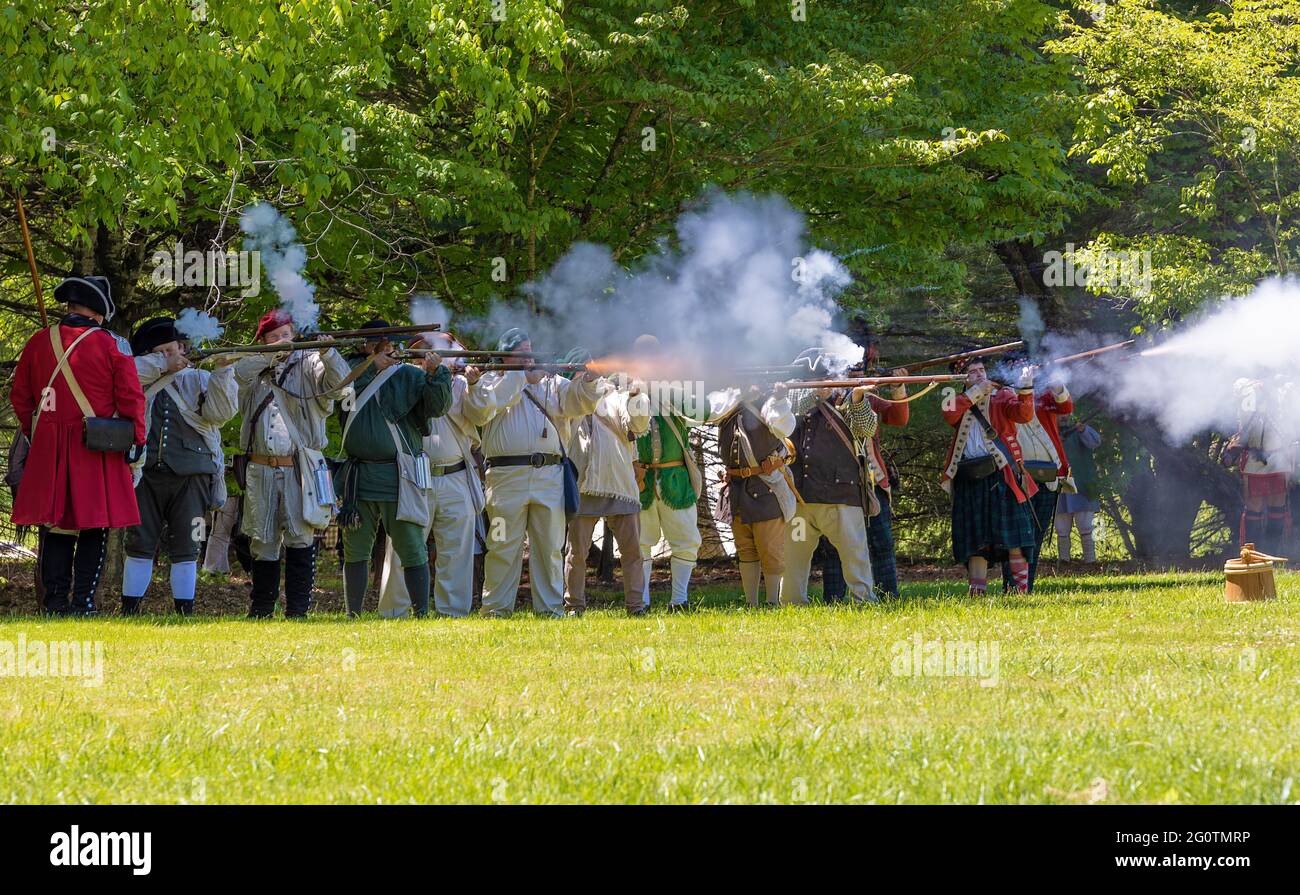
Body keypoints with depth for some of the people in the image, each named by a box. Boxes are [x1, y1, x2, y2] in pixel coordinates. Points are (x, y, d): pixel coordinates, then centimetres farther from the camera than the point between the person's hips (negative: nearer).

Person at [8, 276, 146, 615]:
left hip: (48, 448, 3)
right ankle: (83, 600, -1)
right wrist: (136, 439, 6)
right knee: (94, 528, 4)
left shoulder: (39, 342, 3)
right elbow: (131, 396, -5)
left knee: (56, 526, 8)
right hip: (97, 448, -3)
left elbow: (19, 396, 11)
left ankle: (56, 600, 5)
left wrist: (33, 432, 23)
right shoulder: (109, 346, -6)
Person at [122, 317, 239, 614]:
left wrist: (223, 371, -15)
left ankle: (185, 612, 5)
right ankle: (129, 612, 6)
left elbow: (221, 412, -4)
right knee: (140, 545, 2)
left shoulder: (198, 380, 9)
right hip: (147, 475, 1)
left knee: (185, 548, 0)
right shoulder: (142, 381, 12)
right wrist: (162, 366, -8)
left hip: (190, 479, -1)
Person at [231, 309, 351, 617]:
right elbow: (239, 372, -10)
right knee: (263, 543, 9)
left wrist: (327, 352, -29)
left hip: (300, 468, -3)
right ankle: (260, 611, 19)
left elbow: (339, 380, -11)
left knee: (300, 539, -9)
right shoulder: (255, 368, 12)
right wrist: (272, 353, -20)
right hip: (261, 471, 3)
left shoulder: (308, 364, 4)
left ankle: (297, 611, -6)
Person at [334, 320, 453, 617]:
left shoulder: (408, 375, 4)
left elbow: (438, 407, -5)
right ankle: (353, 616, 12)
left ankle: (422, 615, 1)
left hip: (400, 478, -2)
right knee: (355, 552, 6)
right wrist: (371, 366, -11)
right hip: (359, 478, 2)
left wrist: (435, 374, -21)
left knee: (413, 552, -3)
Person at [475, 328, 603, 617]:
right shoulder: (491, 380, 10)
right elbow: (491, 401, -11)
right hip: (507, 475, -3)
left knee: (550, 546, 5)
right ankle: (495, 607, 4)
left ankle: (550, 607, 10)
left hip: (549, 475, 3)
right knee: (504, 545, -1)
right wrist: (522, 377, -8)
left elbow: (580, 403, 4)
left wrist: (587, 382, -16)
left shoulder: (550, 382, 16)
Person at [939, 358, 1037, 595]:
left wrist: (1025, 389, -29)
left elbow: (1024, 415, -12)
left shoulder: (1001, 396, 6)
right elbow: (949, 415, -10)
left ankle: (1021, 587, -6)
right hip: (969, 478, 3)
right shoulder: (957, 400, 13)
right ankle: (977, 589, 10)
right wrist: (975, 392, -12)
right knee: (975, 537, 6)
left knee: (1012, 532, -7)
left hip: (1000, 475, -3)